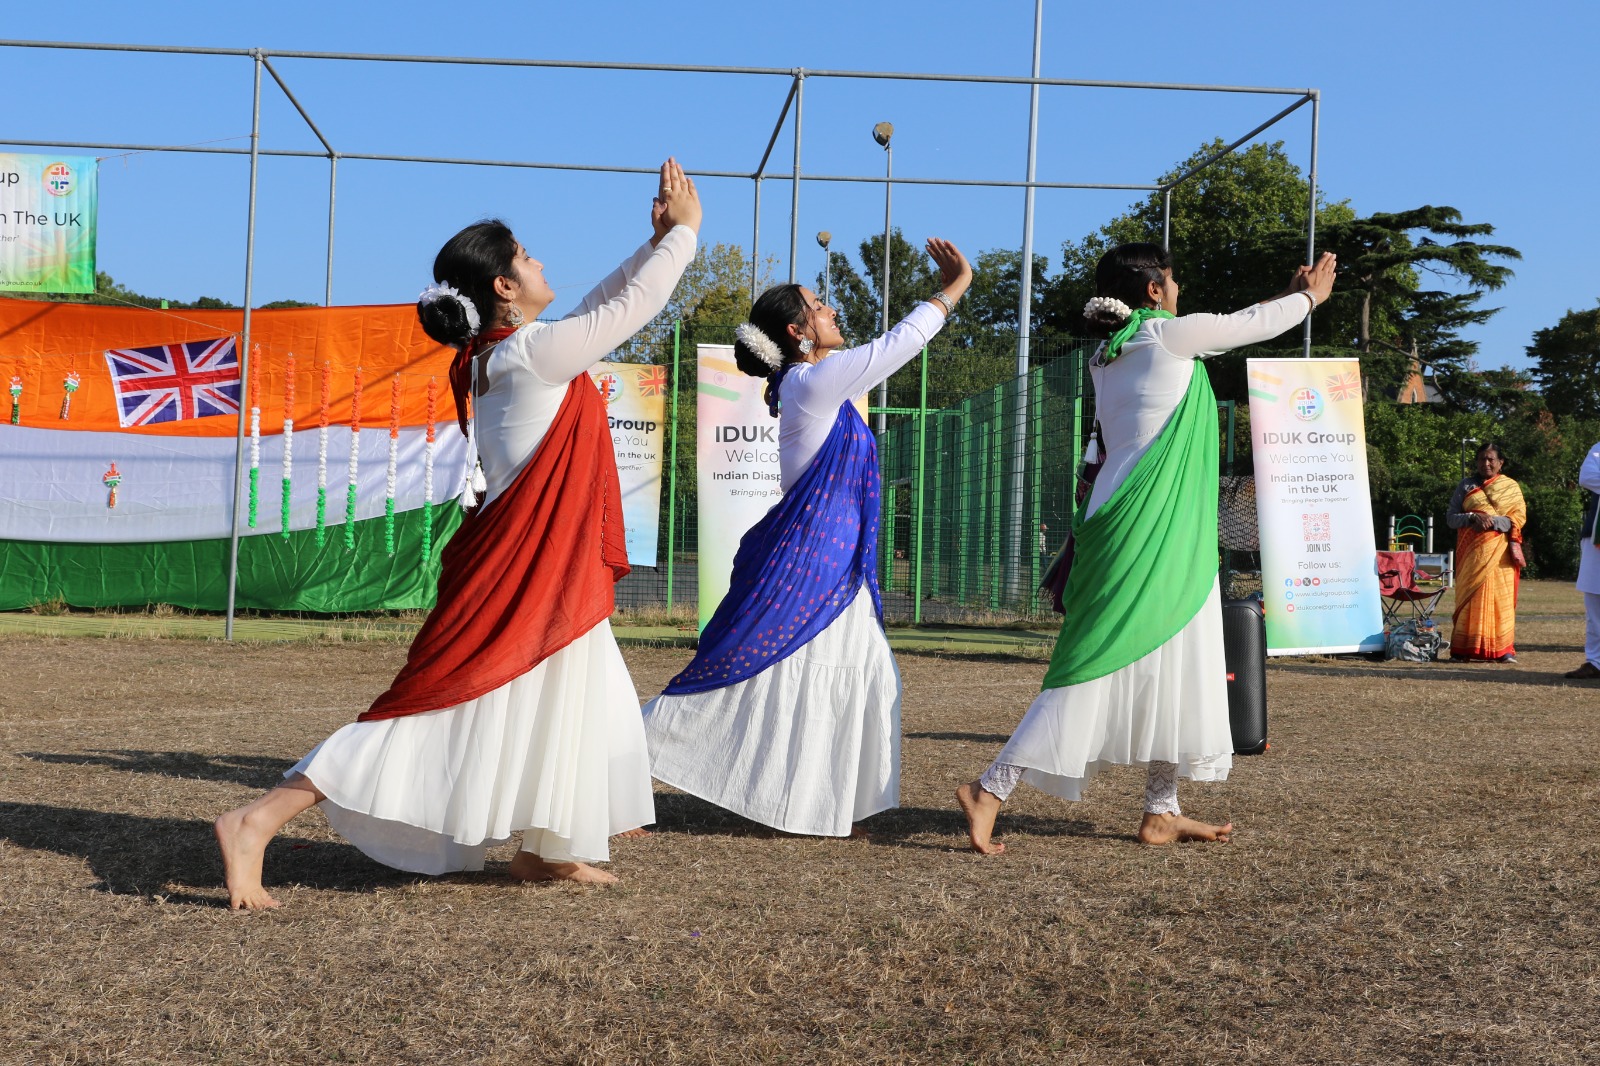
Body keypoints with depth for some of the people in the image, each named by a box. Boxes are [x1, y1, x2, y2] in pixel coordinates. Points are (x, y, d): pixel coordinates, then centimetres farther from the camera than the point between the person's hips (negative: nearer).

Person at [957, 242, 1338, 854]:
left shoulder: (1110, 354, 16)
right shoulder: (1166, 334, -7)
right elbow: (1253, 327, 8)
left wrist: (1286, 296, 39)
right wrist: (1309, 297, 27)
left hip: (1136, 527, 9)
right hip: (1150, 532, -9)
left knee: (1175, 668, 14)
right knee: (1100, 667, -8)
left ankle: (1162, 813, 17)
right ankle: (991, 789, -10)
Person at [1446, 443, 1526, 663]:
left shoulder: (1511, 487, 10)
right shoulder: (1466, 485, 12)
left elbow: (1519, 518, -2)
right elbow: (1451, 518, 5)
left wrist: (1492, 521, -16)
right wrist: (1473, 517, -13)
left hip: (1499, 553, -1)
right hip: (1471, 551, 1)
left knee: (1500, 595, -4)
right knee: (1470, 595, -3)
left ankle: (1503, 649, -3)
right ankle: (1467, 648, -1)